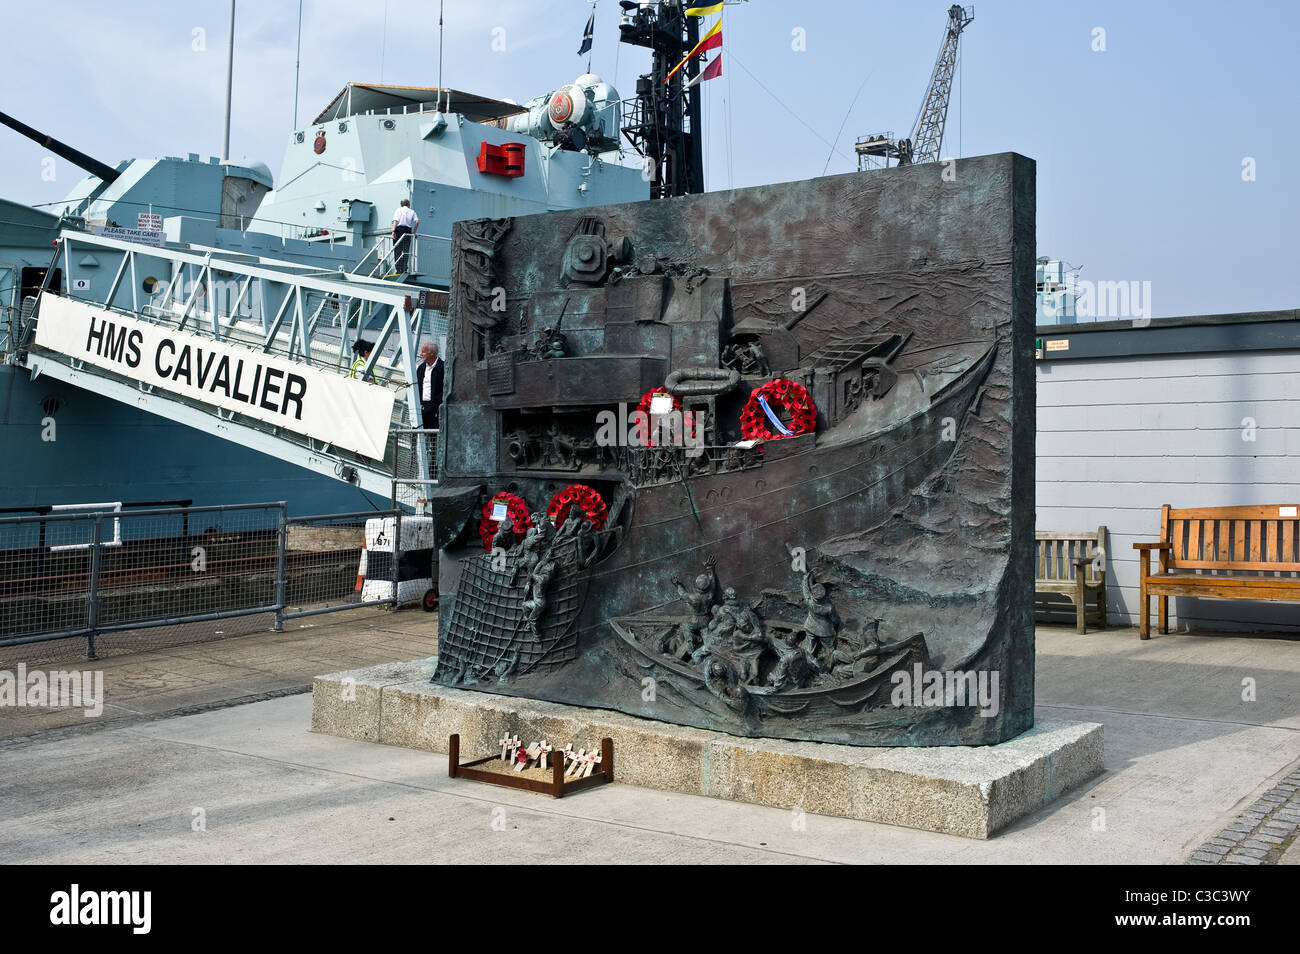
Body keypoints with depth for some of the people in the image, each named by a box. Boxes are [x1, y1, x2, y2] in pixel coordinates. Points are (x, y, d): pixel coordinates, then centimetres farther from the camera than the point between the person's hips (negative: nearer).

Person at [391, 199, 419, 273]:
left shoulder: (398, 210, 10)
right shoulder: (412, 211, 14)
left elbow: (395, 221, -5)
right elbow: (417, 222, 0)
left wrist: (393, 231, -13)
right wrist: (414, 232, 7)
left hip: (399, 229, -1)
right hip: (408, 231, 1)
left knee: (397, 250, -2)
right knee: (406, 251, 6)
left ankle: (399, 269, -11)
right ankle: (404, 268, -1)